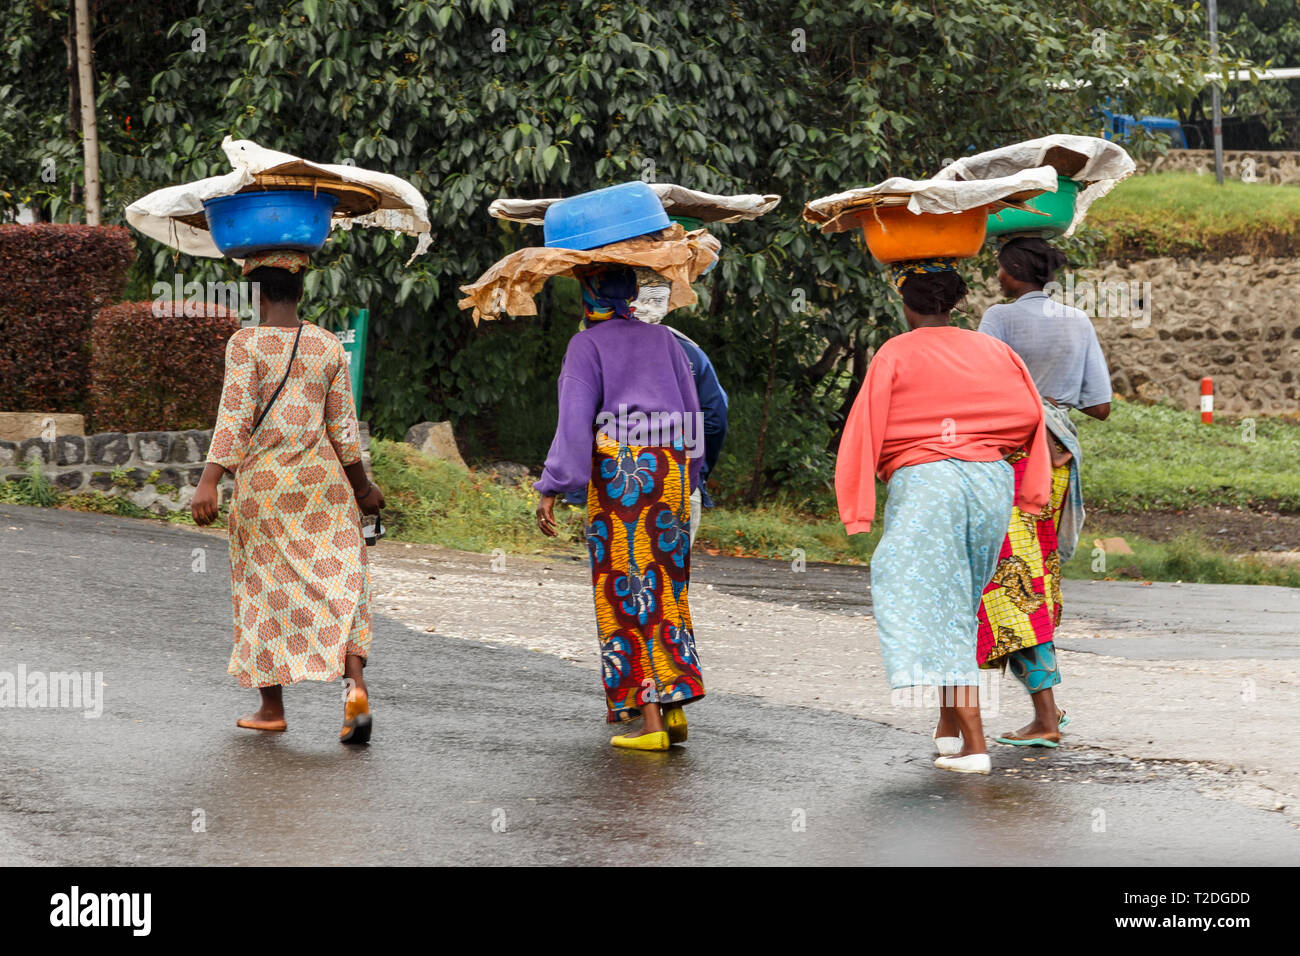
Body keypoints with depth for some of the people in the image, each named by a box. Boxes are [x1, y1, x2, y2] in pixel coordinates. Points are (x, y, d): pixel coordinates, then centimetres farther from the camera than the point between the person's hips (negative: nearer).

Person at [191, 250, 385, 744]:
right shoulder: (328, 346, 2)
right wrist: (363, 486, 15)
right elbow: (342, 426, 4)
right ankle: (355, 686, -17)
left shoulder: (247, 344, -9)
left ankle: (272, 706, 15)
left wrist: (208, 481, -19)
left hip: (263, 480, -2)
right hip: (322, 480, 3)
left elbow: (236, 417, -17)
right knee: (337, 584, 4)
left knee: (266, 586, 9)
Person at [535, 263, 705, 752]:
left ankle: (648, 719, -6)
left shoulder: (587, 345, 0)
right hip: (671, 464, 5)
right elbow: (693, 413, 15)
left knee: (627, 592, -1)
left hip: (618, 468, -5)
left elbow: (575, 421, -11)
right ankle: (675, 702, 5)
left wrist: (551, 490, -13)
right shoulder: (661, 338, 15)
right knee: (667, 589, 13)